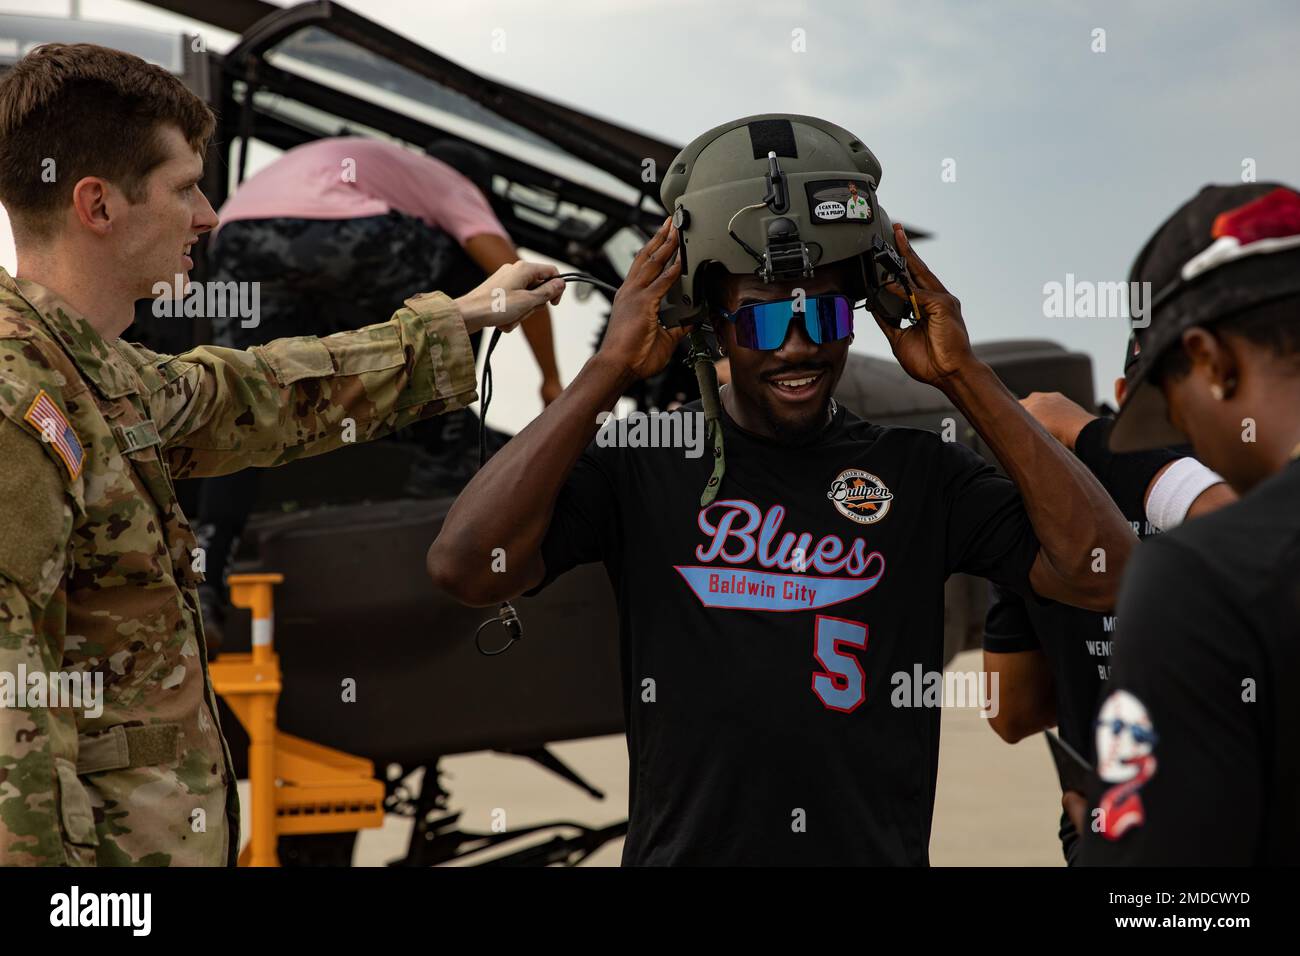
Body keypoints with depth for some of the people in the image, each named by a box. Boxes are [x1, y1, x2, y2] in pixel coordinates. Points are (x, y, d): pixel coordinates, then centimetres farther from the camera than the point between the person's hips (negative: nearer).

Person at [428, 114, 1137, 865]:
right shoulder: (639, 465, -4)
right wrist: (611, 370, -17)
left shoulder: (920, 473, 1)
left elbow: (1104, 571, -11)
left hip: (878, 851, 1)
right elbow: (465, 568, -19)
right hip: (684, 848, -1)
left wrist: (965, 377, -11)